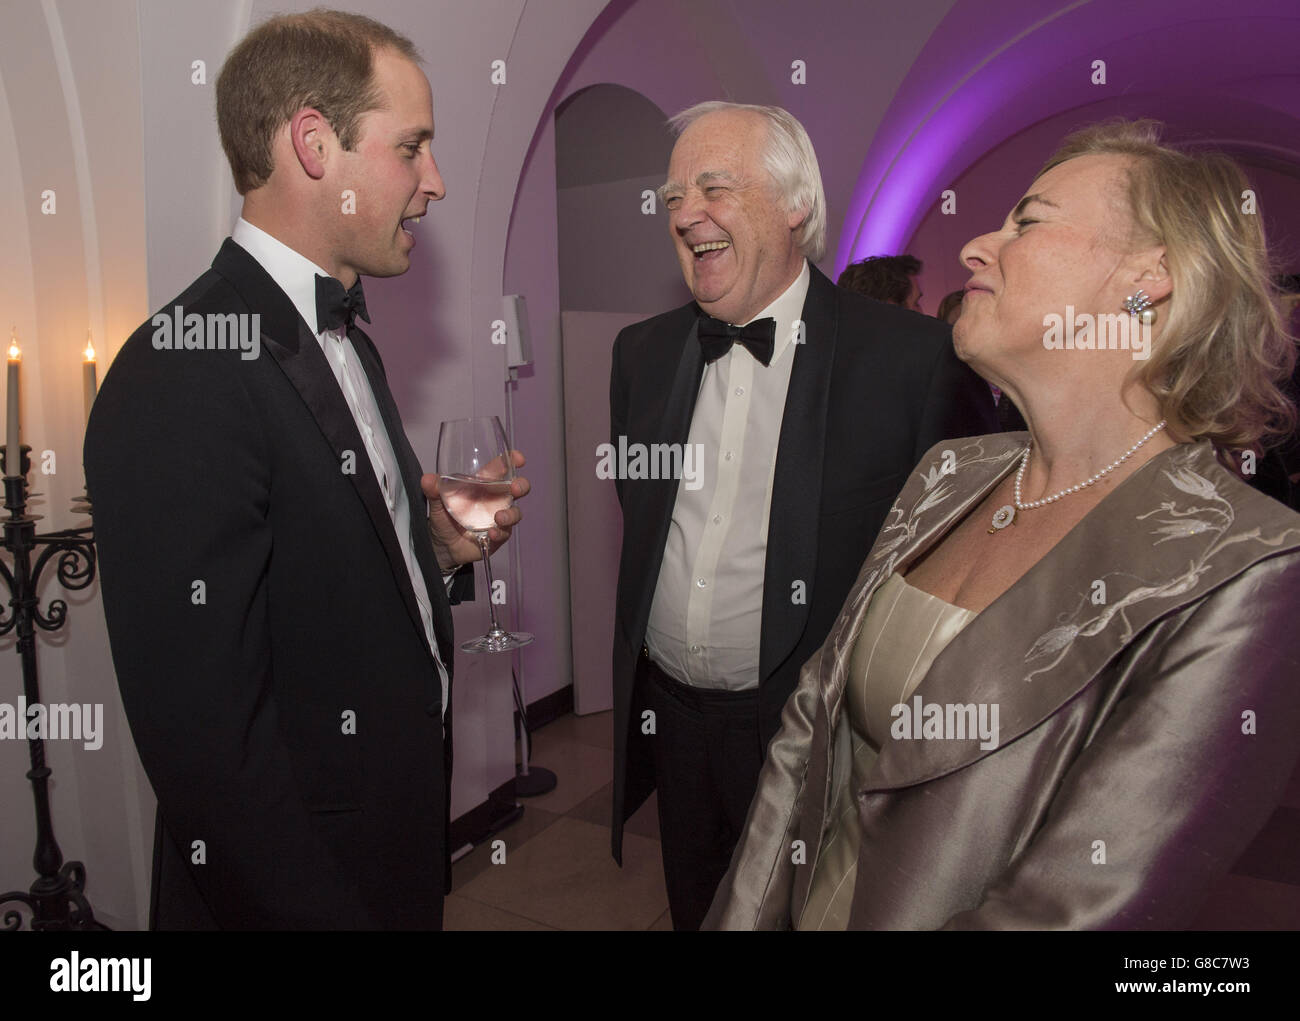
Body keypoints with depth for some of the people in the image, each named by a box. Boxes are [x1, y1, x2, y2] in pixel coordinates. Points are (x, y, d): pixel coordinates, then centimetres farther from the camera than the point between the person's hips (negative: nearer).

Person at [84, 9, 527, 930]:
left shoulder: (346, 337, 6)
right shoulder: (182, 378, -24)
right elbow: (206, 740, -25)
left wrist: (440, 547, -5)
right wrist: (330, 912, -18)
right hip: (300, 884, -8)